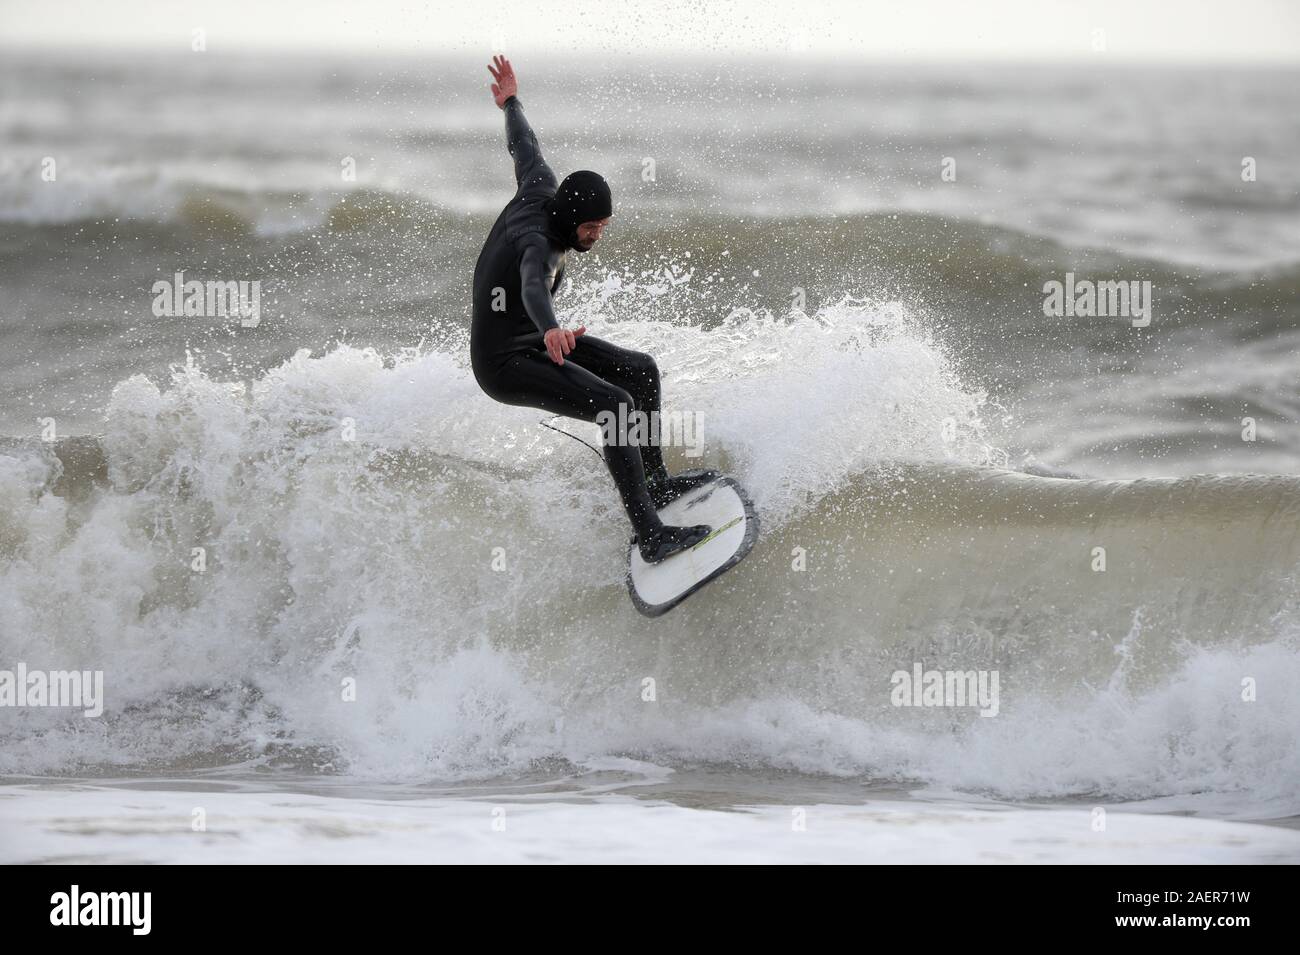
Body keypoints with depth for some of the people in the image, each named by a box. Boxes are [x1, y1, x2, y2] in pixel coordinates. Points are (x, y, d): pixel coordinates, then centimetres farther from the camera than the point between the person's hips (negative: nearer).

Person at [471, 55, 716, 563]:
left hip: (536, 338, 10)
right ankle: (650, 537, -26)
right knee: (617, 406, -24)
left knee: (641, 370, 12)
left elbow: (524, 148, 15)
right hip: (507, 364, -10)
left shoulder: (540, 190, -7)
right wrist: (551, 330, -78)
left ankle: (654, 481, 26)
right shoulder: (539, 244, -33)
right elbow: (534, 287, -56)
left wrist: (511, 104, 36)